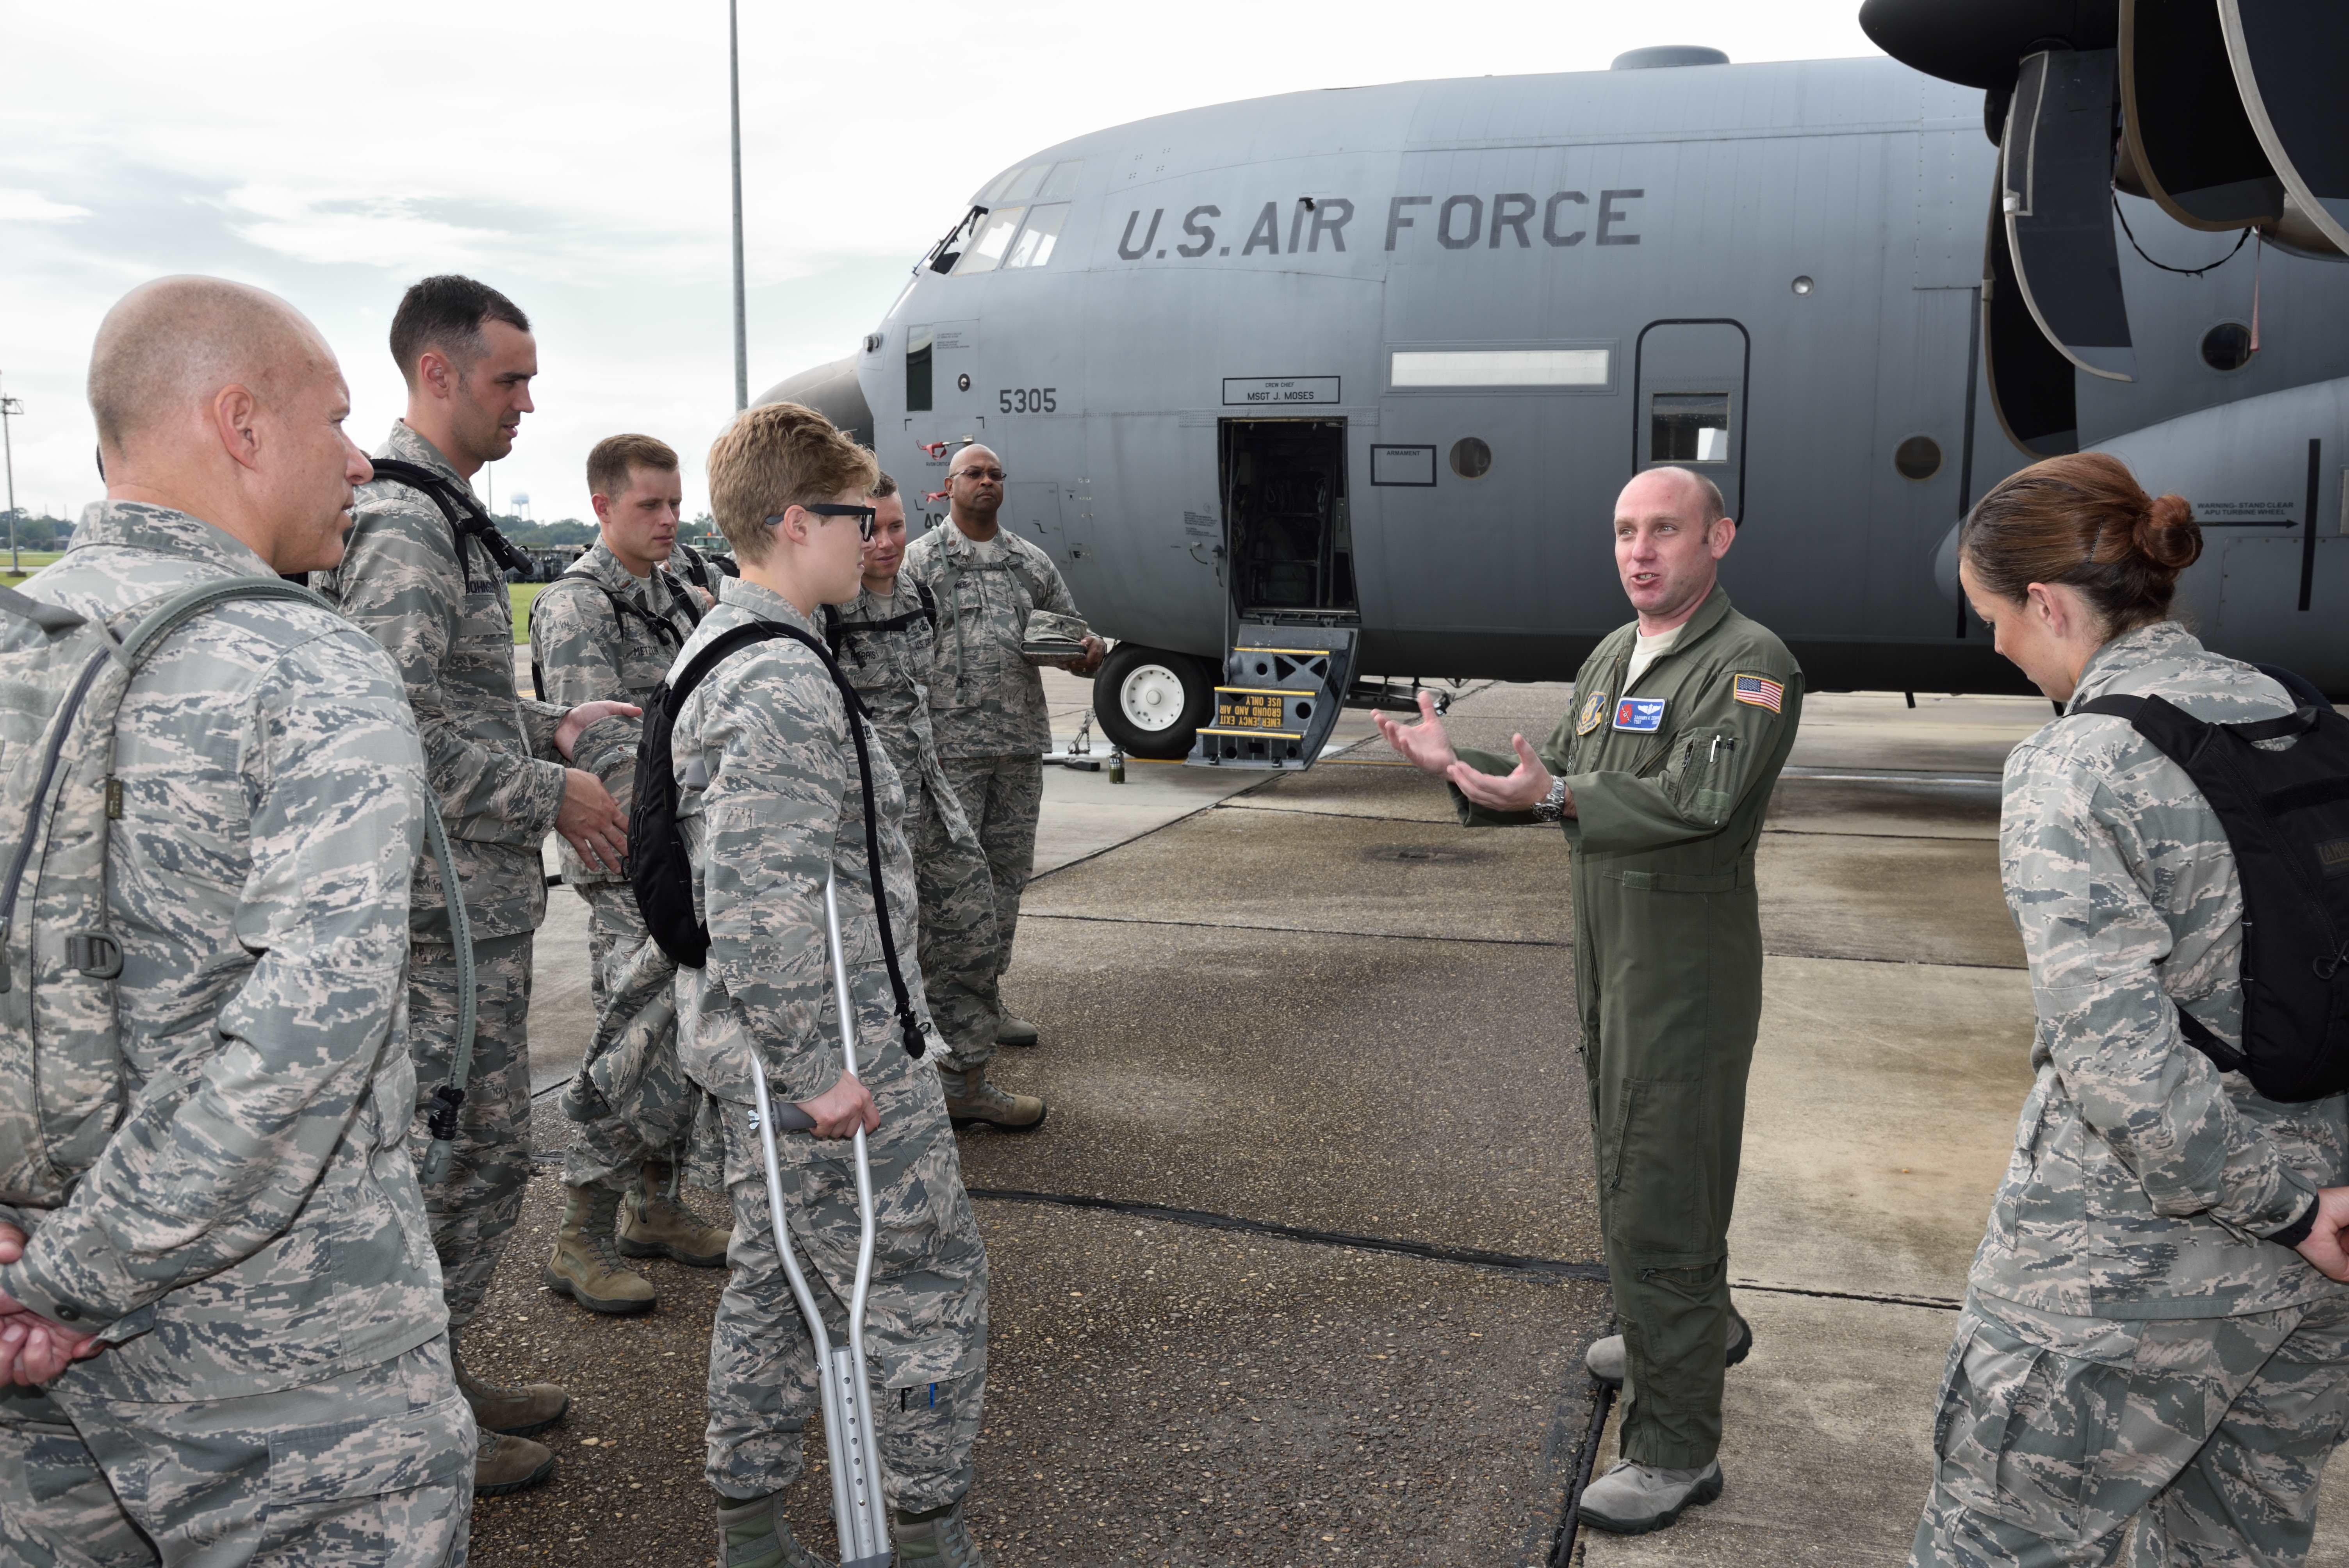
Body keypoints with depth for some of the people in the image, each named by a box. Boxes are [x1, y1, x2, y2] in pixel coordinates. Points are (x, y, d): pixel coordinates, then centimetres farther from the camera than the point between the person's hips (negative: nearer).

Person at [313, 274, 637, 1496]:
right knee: (463, 1156, 0)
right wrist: (551, 794, -17)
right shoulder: (401, 521, -17)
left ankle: (436, 1376, 32)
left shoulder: (438, 512, 17)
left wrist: (552, 727, 10)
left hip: (481, 900, 10)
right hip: (446, 903, -10)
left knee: (478, 1150, 18)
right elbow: (400, 723, -25)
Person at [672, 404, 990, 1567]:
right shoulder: (785, 686, -23)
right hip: (836, 1054, -10)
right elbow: (762, 906, -31)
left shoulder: (718, 644, 11)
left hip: (759, 1049, 10)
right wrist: (820, 1071, -23)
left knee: (775, 1277, 20)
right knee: (932, 1287, 6)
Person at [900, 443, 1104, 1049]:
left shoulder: (1032, 562, 15)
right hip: (950, 744, -5)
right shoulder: (919, 560, 2)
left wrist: (1090, 650, -6)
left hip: (1022, 743, 5)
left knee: (1008, 869, 9)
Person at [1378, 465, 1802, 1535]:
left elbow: (1698, 799, -28)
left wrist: (1562, 795, -35)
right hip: (1609, 951, 9)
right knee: (1630, 1154, 23)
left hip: (1690, 963, -9)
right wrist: (1459, 769, 4)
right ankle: (1701, 1326, 46)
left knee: (1660, 1189, -6)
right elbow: (1563, 787, 15)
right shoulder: (1611, 657, 12)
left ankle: (1676, 1447, 6)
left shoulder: (1748, 665, -16)